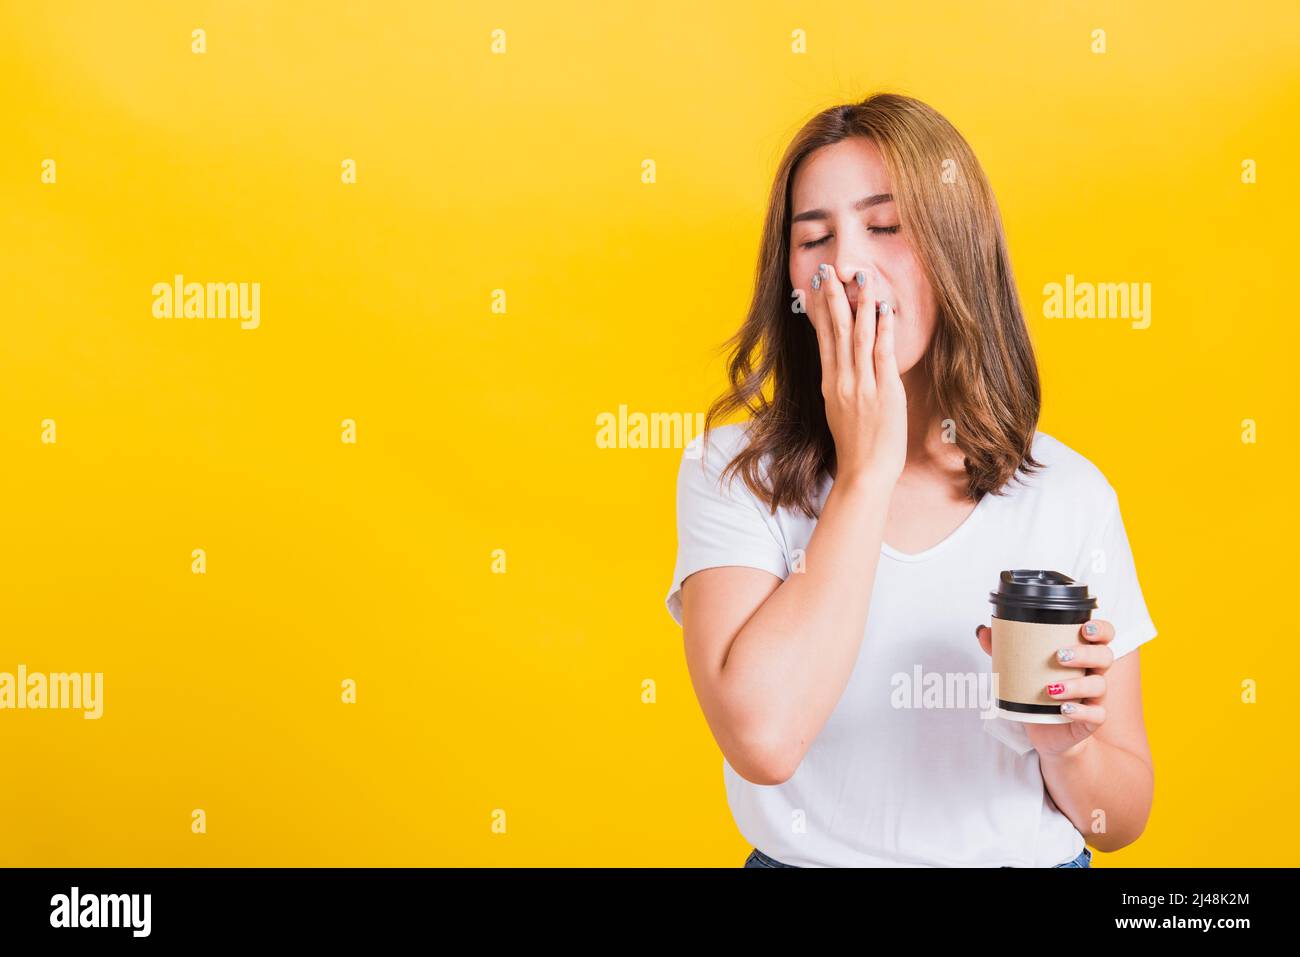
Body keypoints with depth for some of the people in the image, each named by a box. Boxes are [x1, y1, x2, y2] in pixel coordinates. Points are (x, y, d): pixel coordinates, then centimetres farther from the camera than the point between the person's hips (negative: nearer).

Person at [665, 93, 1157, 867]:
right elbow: (762, 740, -22)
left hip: (1034, 858, 1)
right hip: (806, 856, -1)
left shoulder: (1070, 494, -2)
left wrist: (1068, 744, -16)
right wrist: (866, 473, -16)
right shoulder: (732, 473, -6)